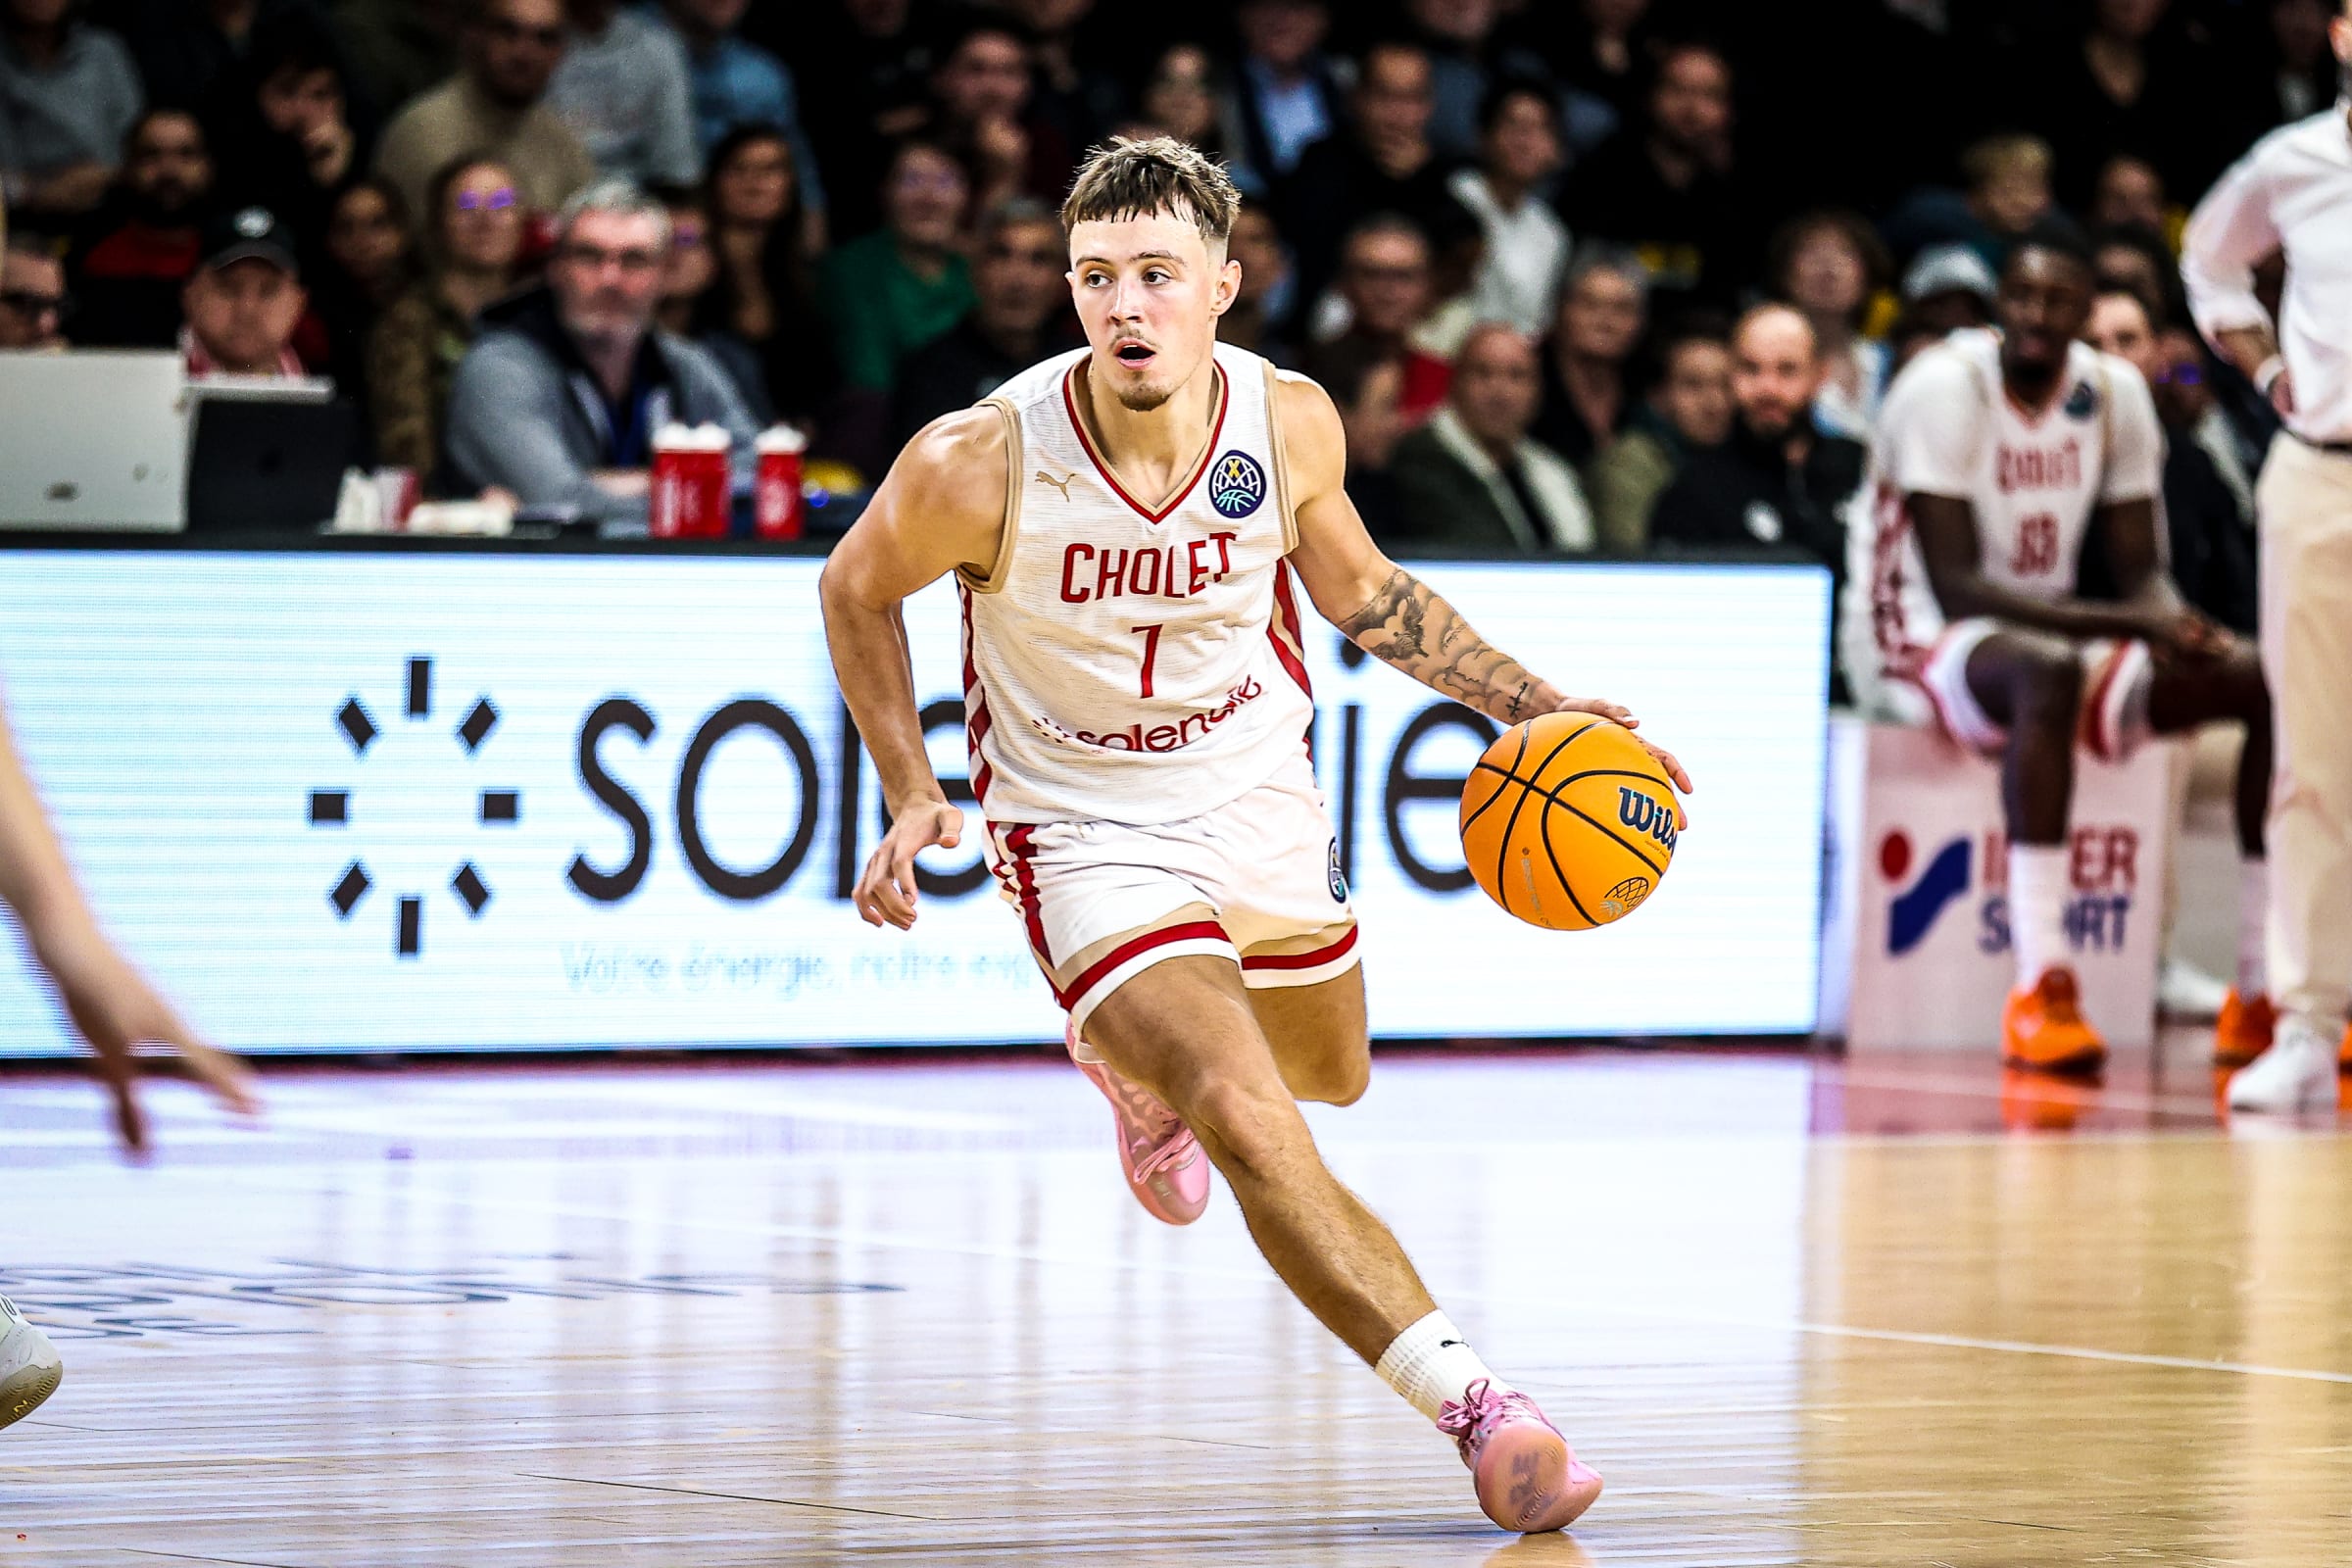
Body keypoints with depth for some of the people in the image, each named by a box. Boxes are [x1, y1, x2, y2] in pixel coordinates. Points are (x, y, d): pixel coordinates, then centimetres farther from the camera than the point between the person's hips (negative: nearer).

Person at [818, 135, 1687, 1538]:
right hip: (1088, 830, -5)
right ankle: (1476, 1404, -24)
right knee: (1253, 1130, -24)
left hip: (1259, 790, 5)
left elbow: (1357, 586, 4)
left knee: (1328, 1073, 28)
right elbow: (858, 588, -5)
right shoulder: (982, 465, -27)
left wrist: (1530, 706, -1)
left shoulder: (1290, 422, -17)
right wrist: (912, 795, -12)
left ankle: (1140, 1060, 60)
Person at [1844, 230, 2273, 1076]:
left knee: (2270, 681, -9)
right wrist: (2118, 623, -32)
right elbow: (1956, 589, -24)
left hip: (2049, 632, 7)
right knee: (2048, 674, -42)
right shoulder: (1948, 386, -18)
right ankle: (2040, 992, -45)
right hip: (1915, 640, -7)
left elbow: (2142, 574, 5)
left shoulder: (2115, 392, 2)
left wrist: (2181, 628, -20)